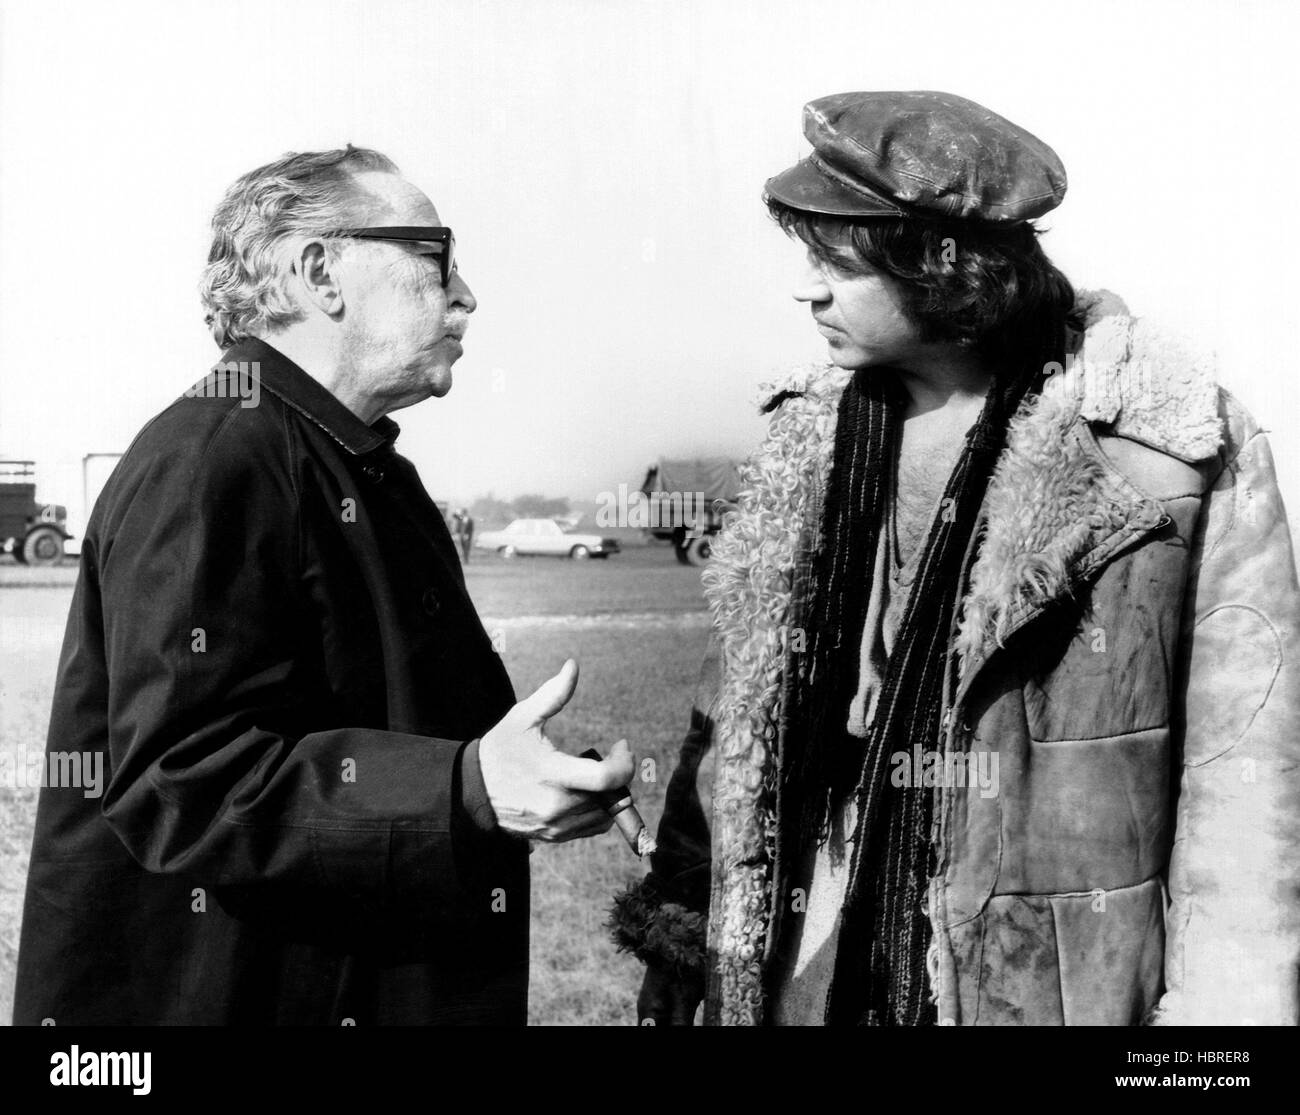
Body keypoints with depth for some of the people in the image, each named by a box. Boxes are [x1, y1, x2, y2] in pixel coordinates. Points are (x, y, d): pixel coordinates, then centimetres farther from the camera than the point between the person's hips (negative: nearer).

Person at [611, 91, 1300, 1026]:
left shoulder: (1174, 451, -13)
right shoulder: (810, 442, 1)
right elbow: (737, 703, 7)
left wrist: (1223, 1005, -13)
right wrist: (678, 918, 8)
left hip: (1049, 981, -3)